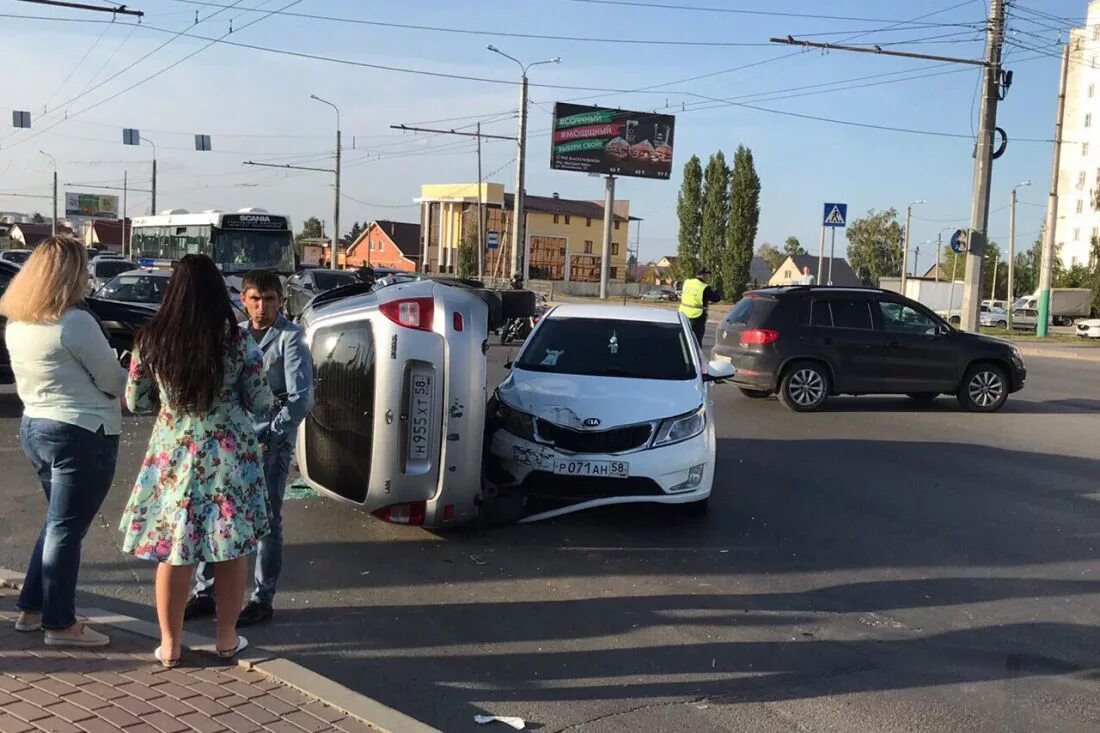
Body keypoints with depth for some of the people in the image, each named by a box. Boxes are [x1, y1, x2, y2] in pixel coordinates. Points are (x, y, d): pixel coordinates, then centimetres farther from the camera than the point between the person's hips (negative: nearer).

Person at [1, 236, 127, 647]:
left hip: (34, 427, 9)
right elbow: (113, 381, -12)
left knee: (58, 523, 21)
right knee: (67, 528, 1)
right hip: (81, 435, -9)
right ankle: (60, 625, 11)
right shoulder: (75, 322, -20)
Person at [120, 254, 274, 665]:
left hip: (172, 456, 1)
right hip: (229, 456, -1)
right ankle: (227, 638, 23)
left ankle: (169, 644, 20)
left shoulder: (151, 342, -6)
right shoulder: (238, 343, -10)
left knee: (172, 547, 11)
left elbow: (135, 402, 4)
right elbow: (260, 404, -2)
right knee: (232, 548, 12)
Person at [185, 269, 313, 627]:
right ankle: (204, 592, 20)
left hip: (271, 444, -5)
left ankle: (263, 600, 14)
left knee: (267, 522, 4)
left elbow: (301, 398, -11)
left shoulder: (290, 339, -5)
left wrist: (269, 437, -16)